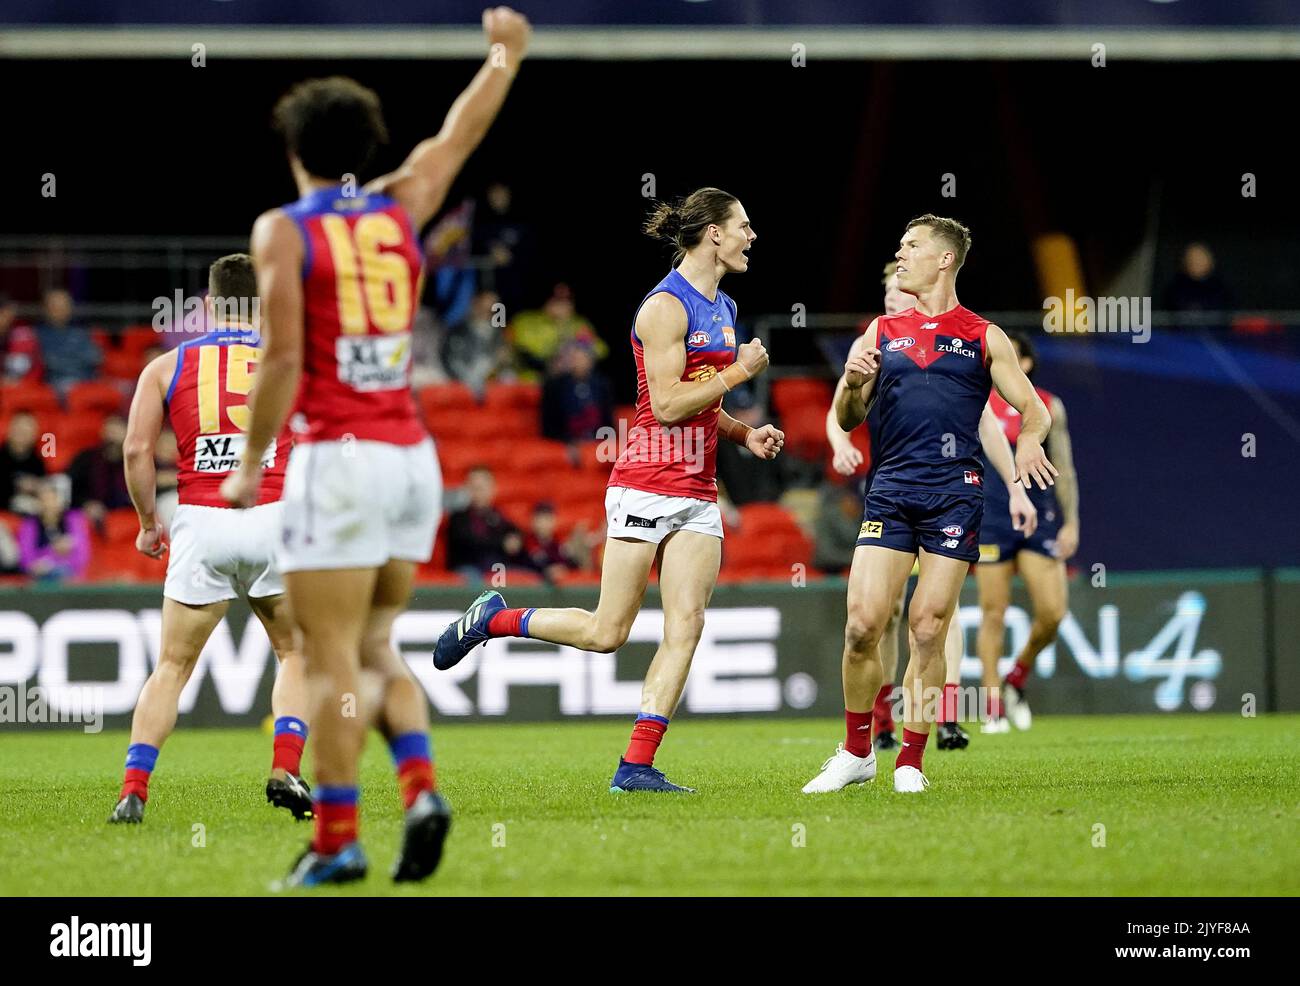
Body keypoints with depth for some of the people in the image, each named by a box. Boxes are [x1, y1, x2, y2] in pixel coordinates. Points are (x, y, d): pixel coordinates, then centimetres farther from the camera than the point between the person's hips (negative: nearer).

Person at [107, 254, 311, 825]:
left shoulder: (167, 366, 10)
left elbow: (137, 448, 1)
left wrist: (148, 522, 12)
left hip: (200, 523, 1)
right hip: (274, 519, 0)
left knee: (172, 667, 9)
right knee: (295, 653, 18)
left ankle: (133, 788, -3)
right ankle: (285, 772, 1)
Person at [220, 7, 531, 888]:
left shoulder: (285, 230, -5)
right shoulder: (401, 207, 9)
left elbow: (283, 358, -12)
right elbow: (461, 133, 26)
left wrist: (251, 464, -4)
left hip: (339, 458, -5)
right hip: (414, 458, 6)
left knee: (332, 659, -3)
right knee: (375, 646, 15)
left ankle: (338, 840, -4)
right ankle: (421, 787, -4)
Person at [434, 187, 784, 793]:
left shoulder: (723, 309, 16)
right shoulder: (666, 306, -12)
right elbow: (668, 404, -19)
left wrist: (745, 434, 10)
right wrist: (739, 372, -12)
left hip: (698, 493, 8)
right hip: (647, 486, -8)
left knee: (685, 627, -5)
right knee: (607, 632, -5)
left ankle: (637, 766, -5)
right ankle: (490, 620, 18)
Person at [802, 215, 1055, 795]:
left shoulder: (983, 337, 8)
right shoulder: (881, 333, 15)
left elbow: (1033, 408, 8)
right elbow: (847, 420, 16)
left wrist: (1029, 442, -14)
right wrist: (852, 385, -6)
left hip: (954, 495, -2)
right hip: (889, 492, 2)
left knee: (927, 631, -3)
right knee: (862, 626, -9)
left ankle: (911, 762, 7)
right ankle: (856, 754, 7)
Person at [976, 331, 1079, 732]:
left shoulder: (1049, 407, 4)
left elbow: (1064, 468, 8)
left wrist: (1071, 522, 2)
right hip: (991, 518, -1)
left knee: (1052, 612, -8)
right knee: (994, 614, -3)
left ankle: (1017, 679, 17)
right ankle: (994, 708, 4)